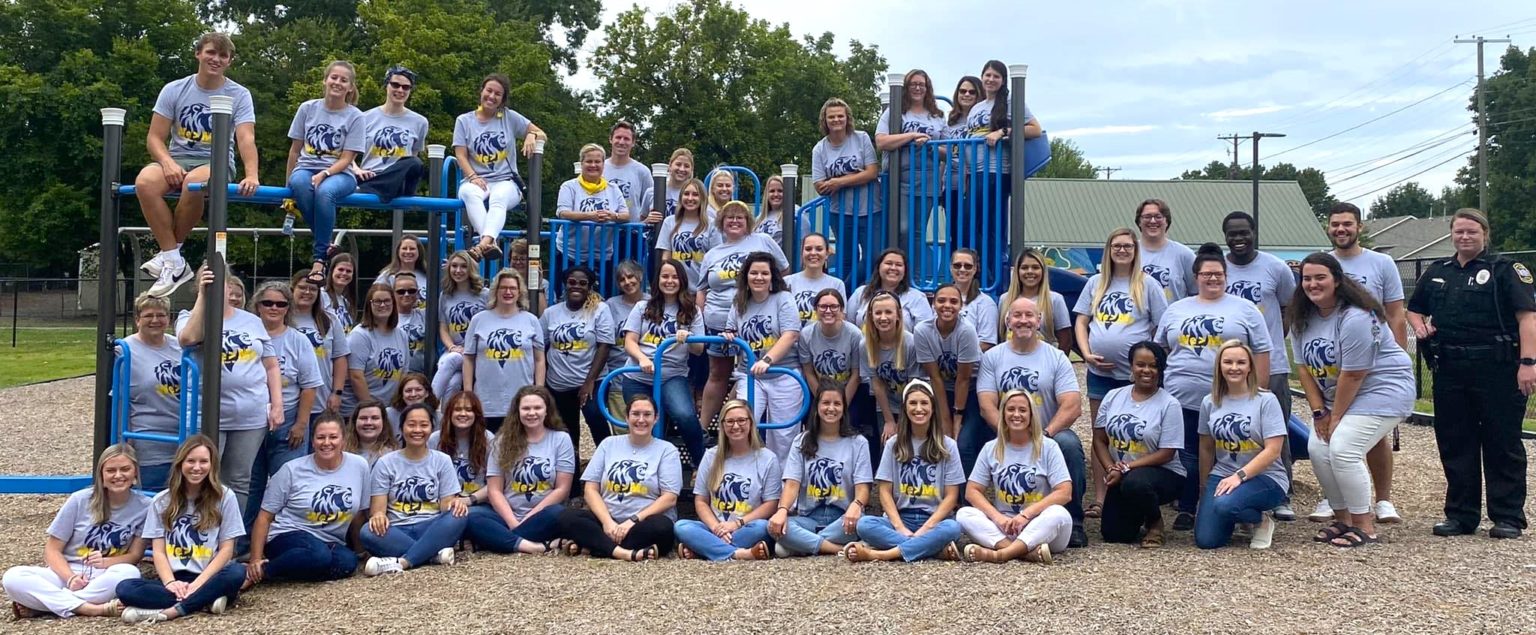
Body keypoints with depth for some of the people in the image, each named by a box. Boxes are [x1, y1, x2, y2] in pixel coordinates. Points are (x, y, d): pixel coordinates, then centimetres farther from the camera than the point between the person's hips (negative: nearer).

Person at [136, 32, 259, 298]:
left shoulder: (239, 95, 0)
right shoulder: (174, 90, 4)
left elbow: (246, 138, -15)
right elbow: (155, 138, 1)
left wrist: (252, 175, -34)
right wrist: (168, 164, -21)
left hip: (217, 162, -2)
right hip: (178, 159, 2)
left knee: (194, 182, -39)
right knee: (145, 181, -32)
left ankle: (171, 253, -17)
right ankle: (175, 262, -27)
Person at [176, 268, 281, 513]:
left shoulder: (252, 322, 11)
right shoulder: (190, 318, 3)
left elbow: (271, 366, 13)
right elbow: (187, 338, -22)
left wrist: (277, 405, 4)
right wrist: (203, 296, -20)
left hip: (252, 416, 3)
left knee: (239, 481, 10)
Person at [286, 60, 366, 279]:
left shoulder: (355, 117, 0)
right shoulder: (308, 109, 6)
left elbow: (346, 159, -5)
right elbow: (295, 149, 12)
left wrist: (324, 174, -21)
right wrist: (288, 183, 12)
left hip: (339, 174, -2)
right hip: (307, 168, 2)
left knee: (325, 191, -38)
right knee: (299, 183, -36)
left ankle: (320, 257, -28)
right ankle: (326, 242, -22)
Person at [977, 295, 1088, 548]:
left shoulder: (1056, 358, 5)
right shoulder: (992, 357, 8)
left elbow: (1072, 406, -5)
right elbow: (987, 406, -3)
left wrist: (1044, 435, -20)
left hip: (1049, 434, 0)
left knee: (1068, 444, -33)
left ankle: (1074, 523, -20)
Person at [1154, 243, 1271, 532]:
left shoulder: (1245, 310, 6)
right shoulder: (1176, 310, 14)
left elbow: (1261, 352, 3)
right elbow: (1158, 350, 18)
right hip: (1183, 400, 2)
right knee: (1188, 457, 4)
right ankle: (1186, 511, 14)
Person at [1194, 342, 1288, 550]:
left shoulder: (1266, 400, -7)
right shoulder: (1209, 402, 6)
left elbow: (1273, 451, -14)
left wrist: (1240, 476, -22)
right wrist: (1204, 490, 18)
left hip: (1264, 477, -4)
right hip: (1221, 475, 4)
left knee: (1224, 505, -36)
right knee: (1205, 540, -14)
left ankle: (1263, 519, -2)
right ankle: (1234, 517, 20)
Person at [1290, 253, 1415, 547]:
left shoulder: (1356, 318, -25)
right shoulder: (1302, 320, 2)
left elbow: (1353, 375, -23)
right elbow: (1306, 367, 3)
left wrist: (1336, 417, -16)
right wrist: (1319, 412, -5)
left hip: (1381, 390, -8)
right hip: (1337, 396, 9)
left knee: (1342, 450, -20)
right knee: (1318, 449, -4)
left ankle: (1364, 526, -7)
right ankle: (1343, 519, 11)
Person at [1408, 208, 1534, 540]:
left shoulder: (1504, 269, -2)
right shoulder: (1436, 272, 15)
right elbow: (1414, 309, 28)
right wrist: (1419, 325, 5)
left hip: (1496, 371, -5)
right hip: (1449, 370, 6)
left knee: (1502, 444, 1)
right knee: (1454, 444, 9)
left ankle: (1508, 517, 8)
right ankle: (1461, 515, 18)